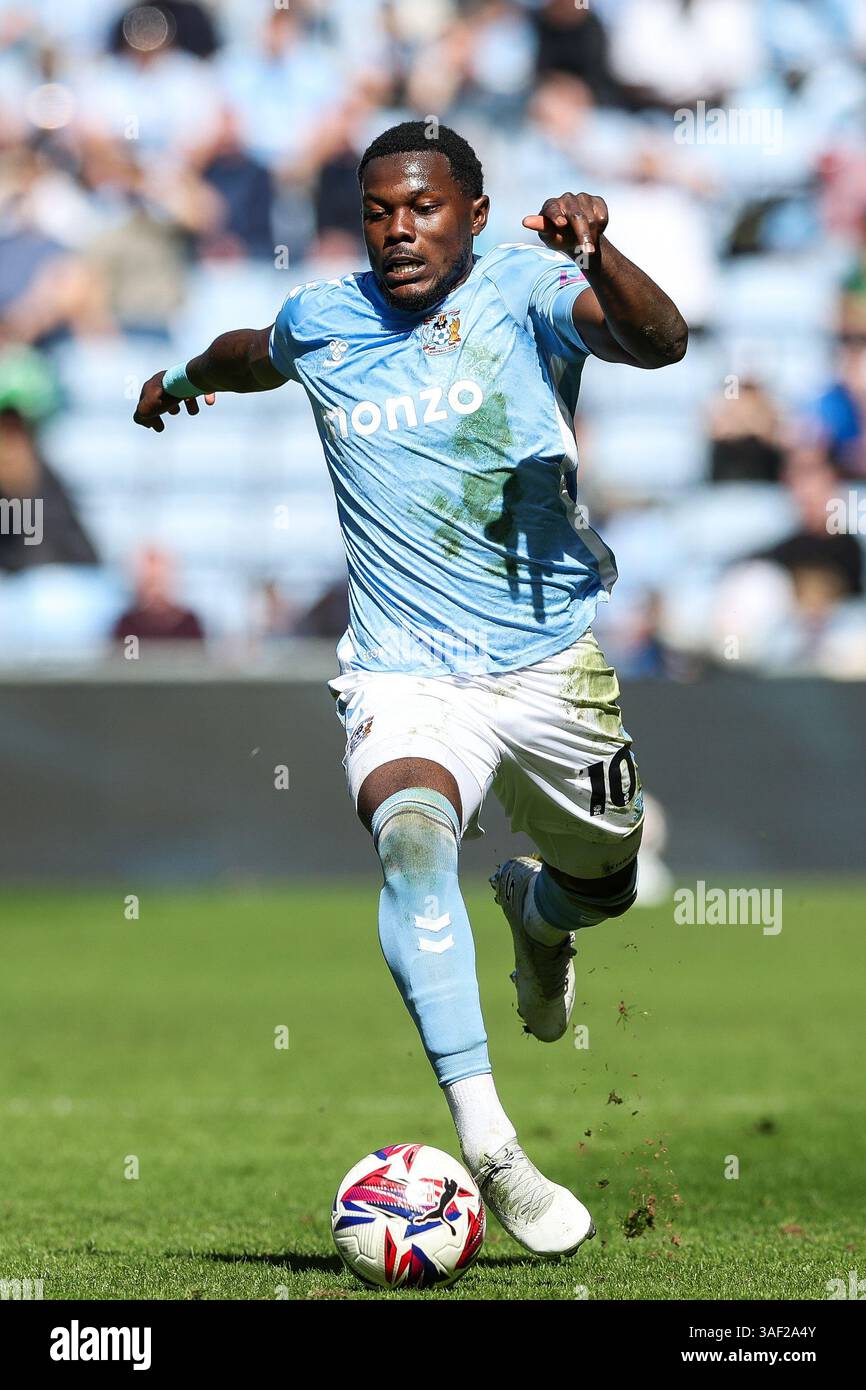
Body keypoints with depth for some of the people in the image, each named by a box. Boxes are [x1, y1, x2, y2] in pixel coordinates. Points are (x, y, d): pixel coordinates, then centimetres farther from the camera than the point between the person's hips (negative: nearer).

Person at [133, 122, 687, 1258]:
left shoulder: (524, 290, -6)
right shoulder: (322, 322, 3)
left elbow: (660, 343, -25)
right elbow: (249, 355, 29)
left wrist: (596, 254, -44)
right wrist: (181, 381, 49)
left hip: (553, 668, 0)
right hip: (406, 677, 0)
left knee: (607, 885, 17)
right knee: (412, 839, -30)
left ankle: (533, 907, 58)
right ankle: (487, 1146, -35)